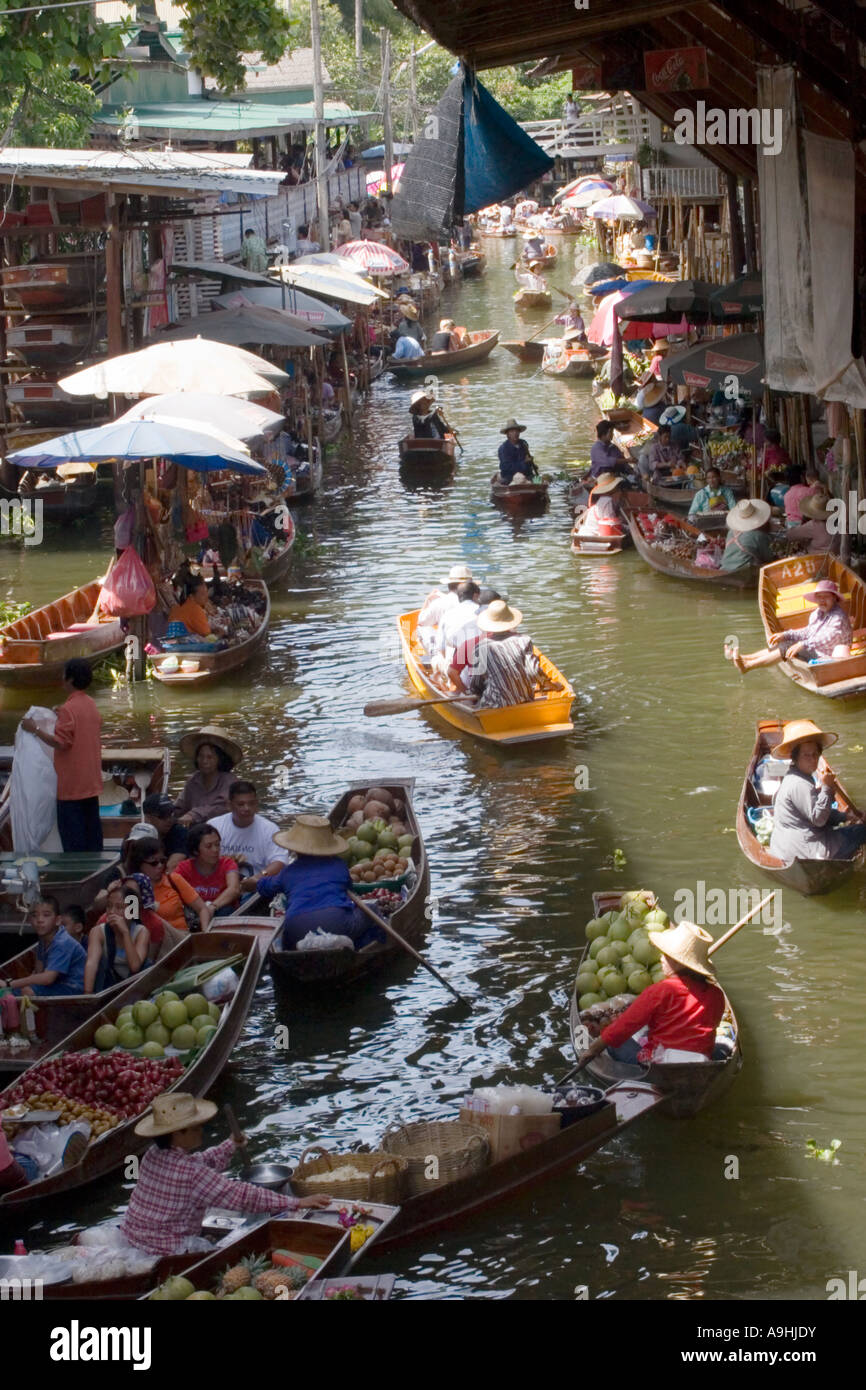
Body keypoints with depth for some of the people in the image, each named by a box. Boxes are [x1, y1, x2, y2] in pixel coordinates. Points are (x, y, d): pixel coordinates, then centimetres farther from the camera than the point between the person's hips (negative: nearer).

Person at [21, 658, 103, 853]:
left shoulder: (68, 709, -19)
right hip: (91, 782, 8)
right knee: (91, 825, 14)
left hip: (71, 784, -8)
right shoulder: (90, 705, 8)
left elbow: (59, 742, -23)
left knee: (71, 831, -2)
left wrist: (35, 729, -15)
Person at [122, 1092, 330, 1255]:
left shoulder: (154, 1155, 0)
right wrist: (296, 1203, -24)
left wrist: (231, 1145, 19)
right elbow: (241, 1196, -26)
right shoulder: (191, 1174, -26)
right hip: (166, 1251, -9)